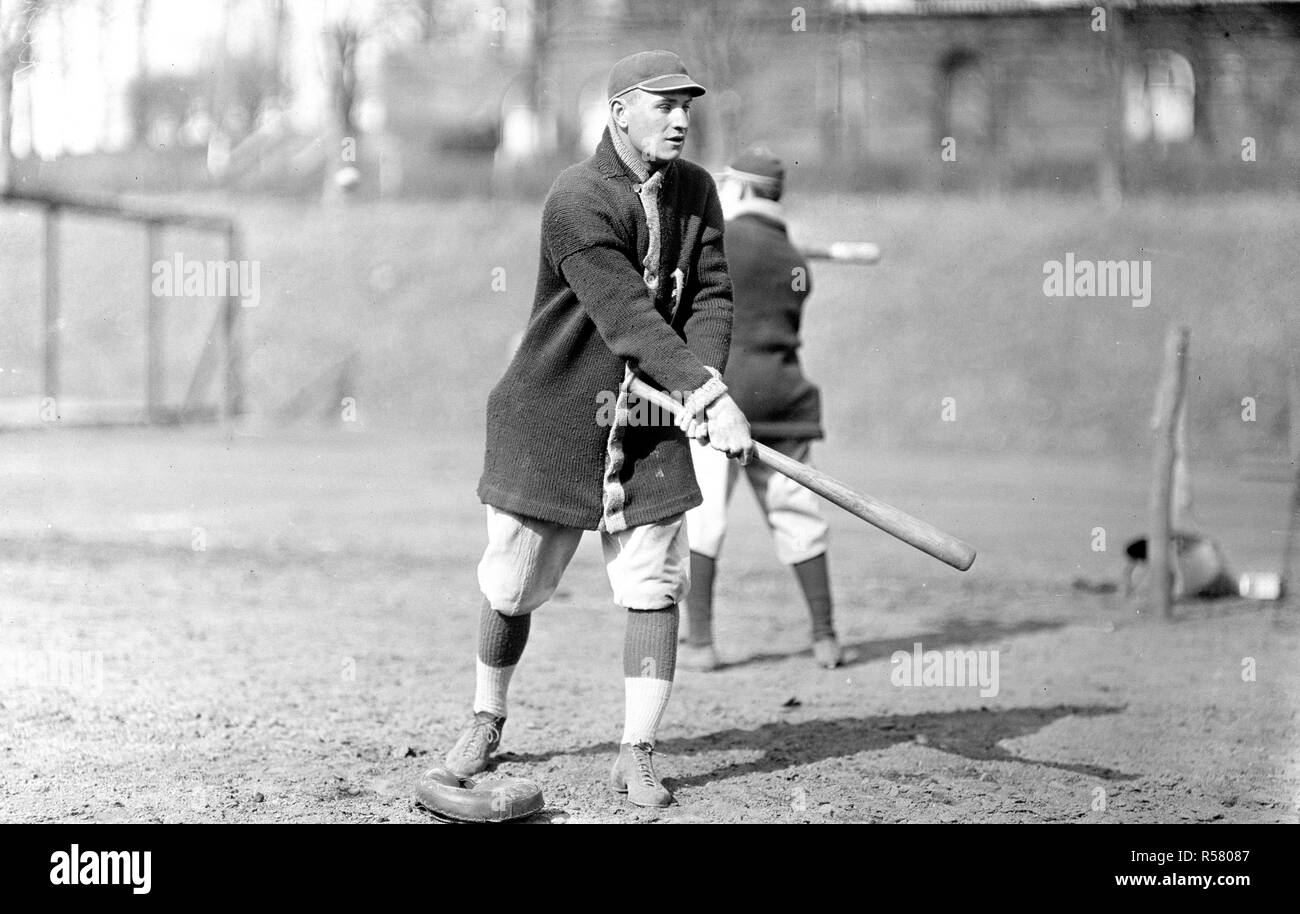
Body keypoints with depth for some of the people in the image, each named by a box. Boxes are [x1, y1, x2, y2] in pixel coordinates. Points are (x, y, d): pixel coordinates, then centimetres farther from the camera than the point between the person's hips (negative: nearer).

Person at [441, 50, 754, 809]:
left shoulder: (696, 191, 2)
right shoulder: (578, 201, -19)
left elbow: (712, 295, -2)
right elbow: (628, 317, -27)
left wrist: (702, 388, -21)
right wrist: (711, 395, -33)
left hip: (652, 423, 4)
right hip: (555, 418, -4)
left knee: (654, 583, -3)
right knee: (512, 588, 7)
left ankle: (637, 753, 4)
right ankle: (487, 722, 30)